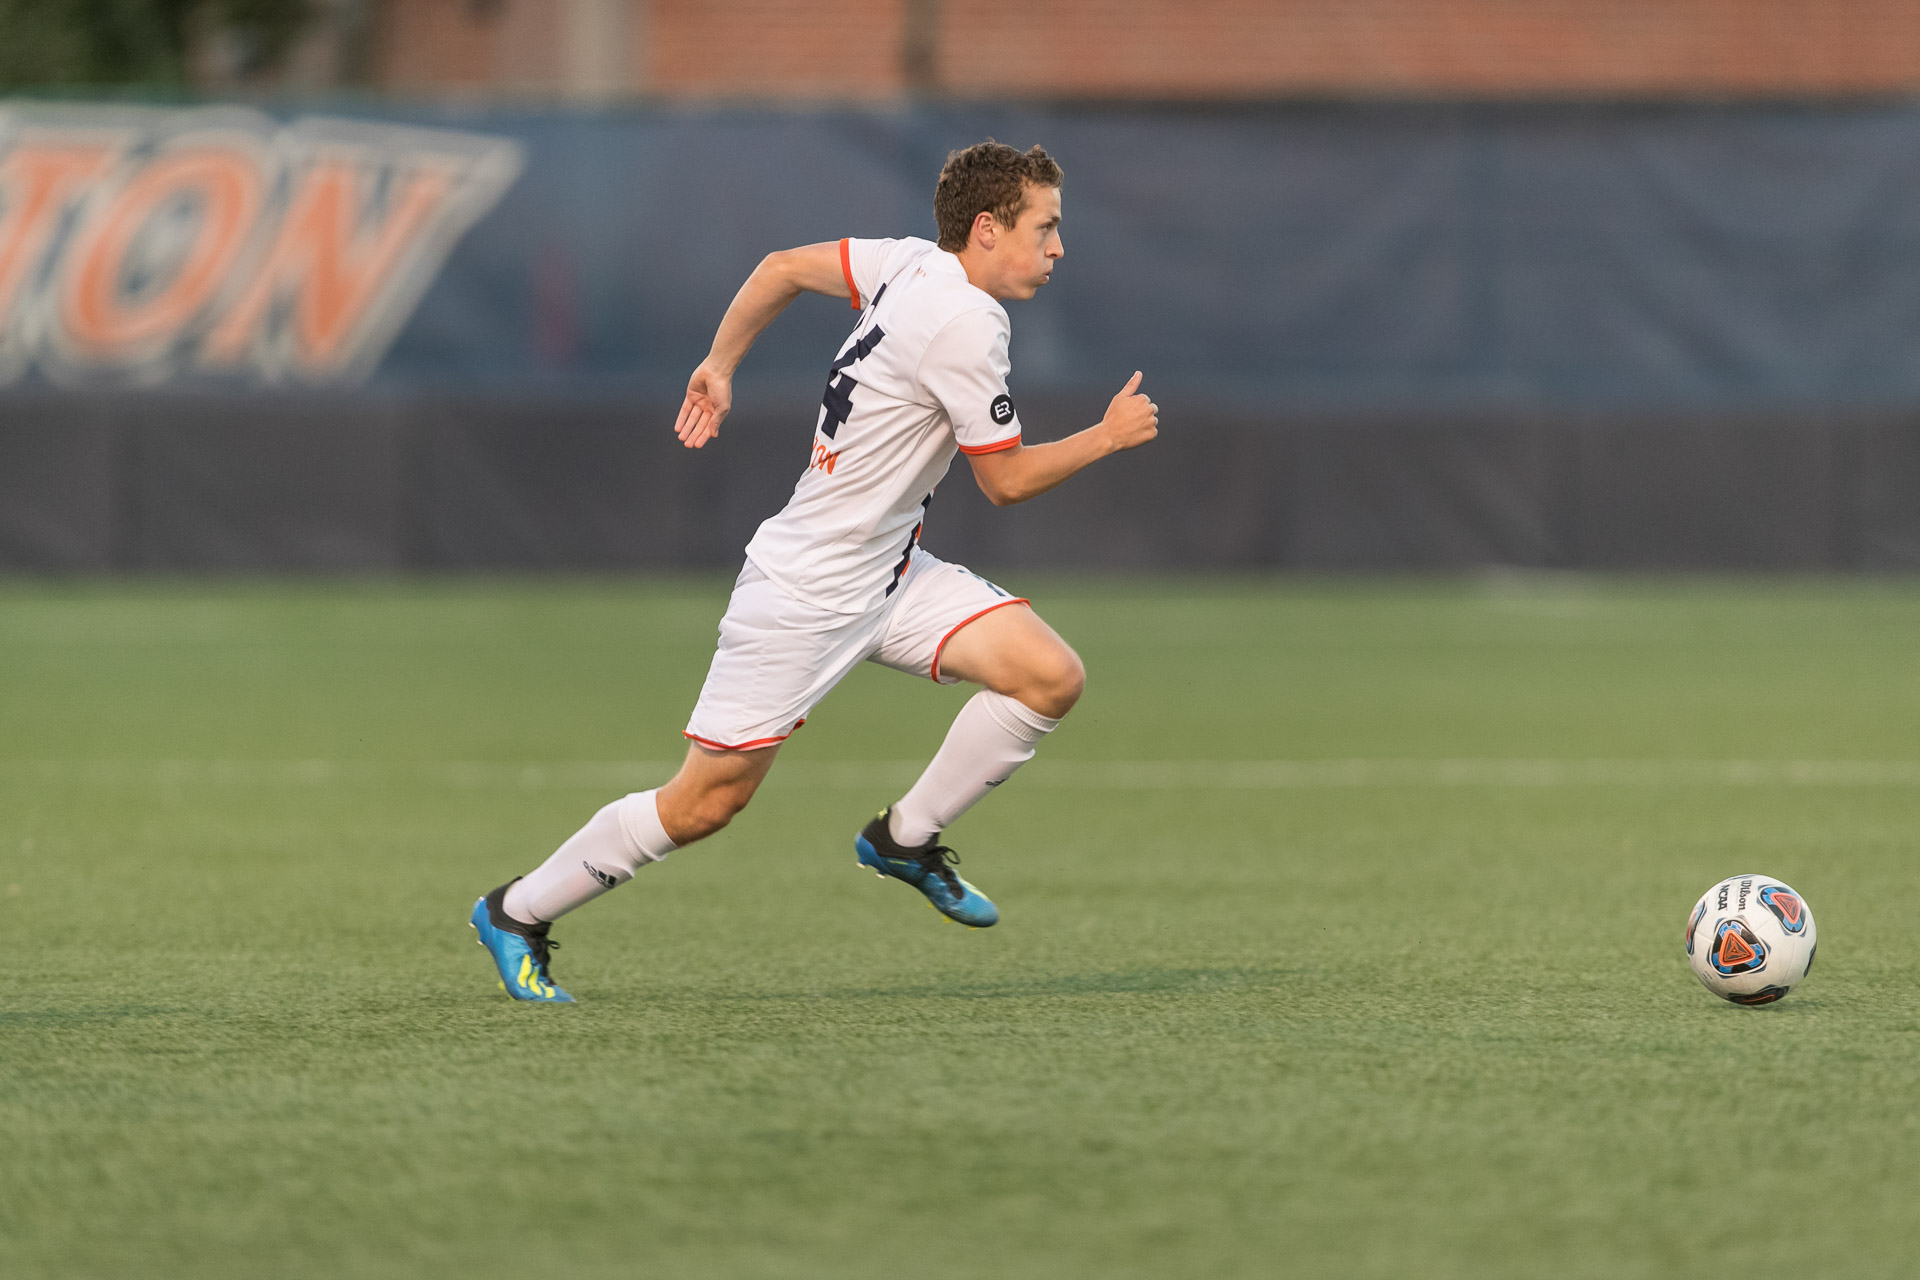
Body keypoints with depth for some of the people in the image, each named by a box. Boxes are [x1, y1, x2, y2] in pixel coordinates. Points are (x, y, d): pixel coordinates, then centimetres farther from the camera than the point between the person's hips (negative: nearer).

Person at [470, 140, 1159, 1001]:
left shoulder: (914, 266, 2)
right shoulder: (966, 325, -23)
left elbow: (784, 267, 13)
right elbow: (1007, 479, -15)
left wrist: (720, 366, 23)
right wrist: (1107, 438, -3)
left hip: (889, 574, 9)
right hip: (808, 594, -9)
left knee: (1052, 676, -8)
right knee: (705, 804, -2)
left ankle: (906, 839, 9)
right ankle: (517, 913, 16)